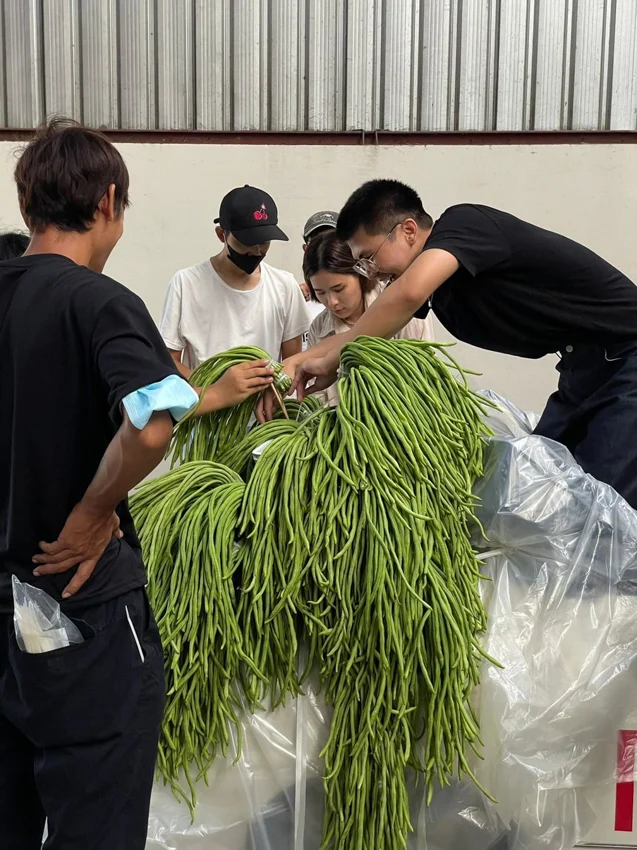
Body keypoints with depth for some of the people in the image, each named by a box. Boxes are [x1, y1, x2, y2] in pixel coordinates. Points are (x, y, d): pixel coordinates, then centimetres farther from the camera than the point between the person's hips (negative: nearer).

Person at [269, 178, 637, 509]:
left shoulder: (463, 223, -20)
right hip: (584, 366, 9)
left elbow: (408, 294, -38)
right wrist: (297, 363, 0)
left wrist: (331, 362, -27)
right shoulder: (435, 274, 5)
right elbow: (367, 333, 13)